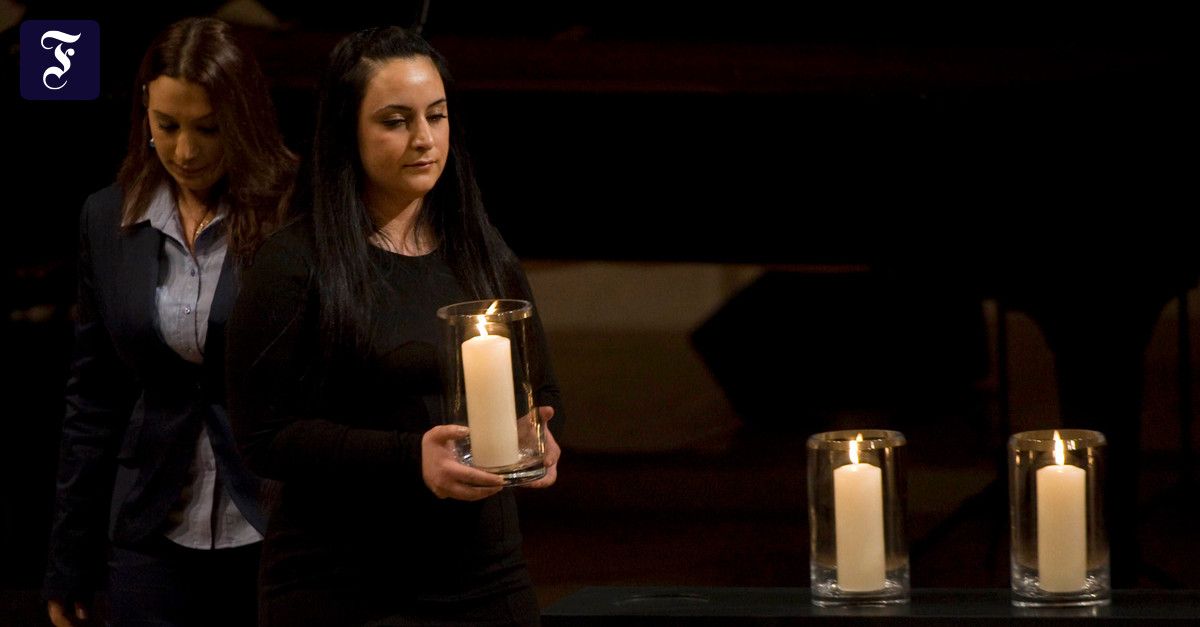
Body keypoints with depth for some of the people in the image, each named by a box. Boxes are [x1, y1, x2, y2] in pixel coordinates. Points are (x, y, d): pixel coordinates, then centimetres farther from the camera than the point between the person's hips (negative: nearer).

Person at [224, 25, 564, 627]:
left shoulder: (487, 257, 10)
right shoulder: (291, 265, -8)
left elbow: (542, 390, 18)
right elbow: (263, 436, -12)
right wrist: (410, 458, -23)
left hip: (487, 577, 5)